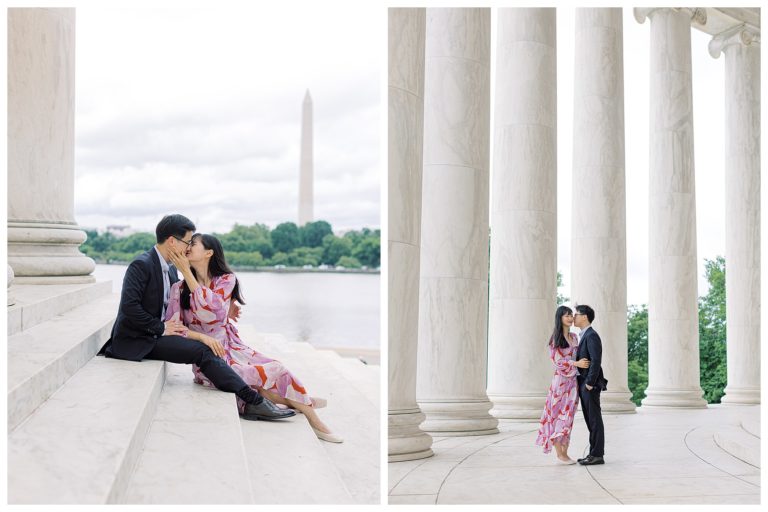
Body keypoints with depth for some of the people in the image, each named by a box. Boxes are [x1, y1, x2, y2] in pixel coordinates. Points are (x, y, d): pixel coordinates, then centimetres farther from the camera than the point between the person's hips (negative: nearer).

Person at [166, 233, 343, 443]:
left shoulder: (226, 280, 2)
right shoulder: (180, 289, -1)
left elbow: (211, 306, -18)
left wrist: (186, 271, -19)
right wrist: (203, 337, -21)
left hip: (232, 348, 3)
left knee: (277, 369, -20)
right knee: (272, 373, -20)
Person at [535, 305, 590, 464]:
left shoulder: (573, 337, 14)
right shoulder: (556, 338, -6)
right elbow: (557, 361, -12)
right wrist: (577, 363, -19)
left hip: (573, 380, 7)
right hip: (561, 379, -7)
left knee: (568, 415, 6)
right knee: (559, 415, -5)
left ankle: (565, 453, 9)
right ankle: (559, 454, -3)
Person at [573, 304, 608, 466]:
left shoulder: (592, 335, -14)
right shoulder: (584, 336, 17)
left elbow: (596, 361, -22)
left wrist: (590, 384, -20)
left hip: (590, 385, -10)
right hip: (584, 384, 10)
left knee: (594, 420, -5)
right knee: (590, 420, 11)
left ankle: (597, 455, -2)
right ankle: (594, 454, 15)